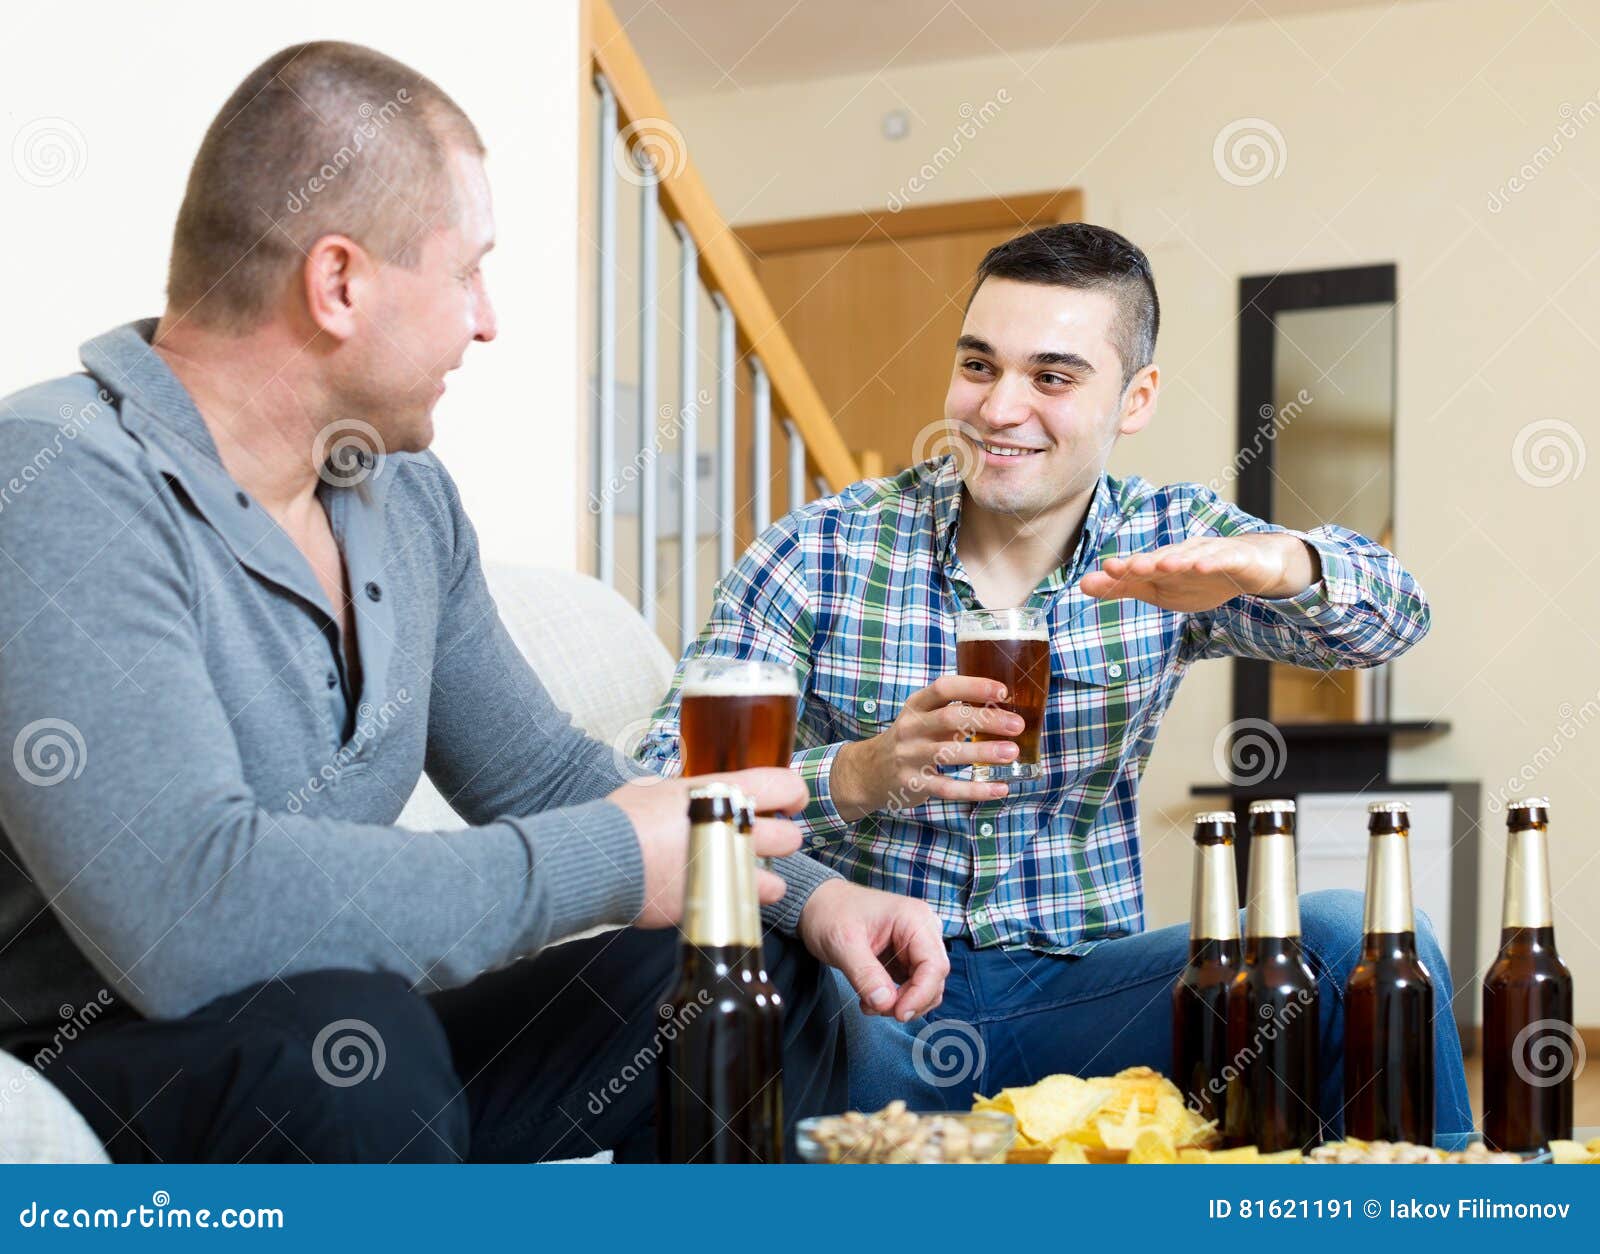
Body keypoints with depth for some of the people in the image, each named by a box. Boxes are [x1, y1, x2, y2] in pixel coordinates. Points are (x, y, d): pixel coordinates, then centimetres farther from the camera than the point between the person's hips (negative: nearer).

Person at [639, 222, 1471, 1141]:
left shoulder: (1167, 548, 4)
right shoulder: (819, 554, -3)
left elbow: (1388, 620, -11)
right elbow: (663, 783, -9)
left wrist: (1277, 563, -34)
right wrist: (857, 777, -28)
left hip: (1078, 992, 2)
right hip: (868, 991, -2)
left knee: (1361, 941, -21)